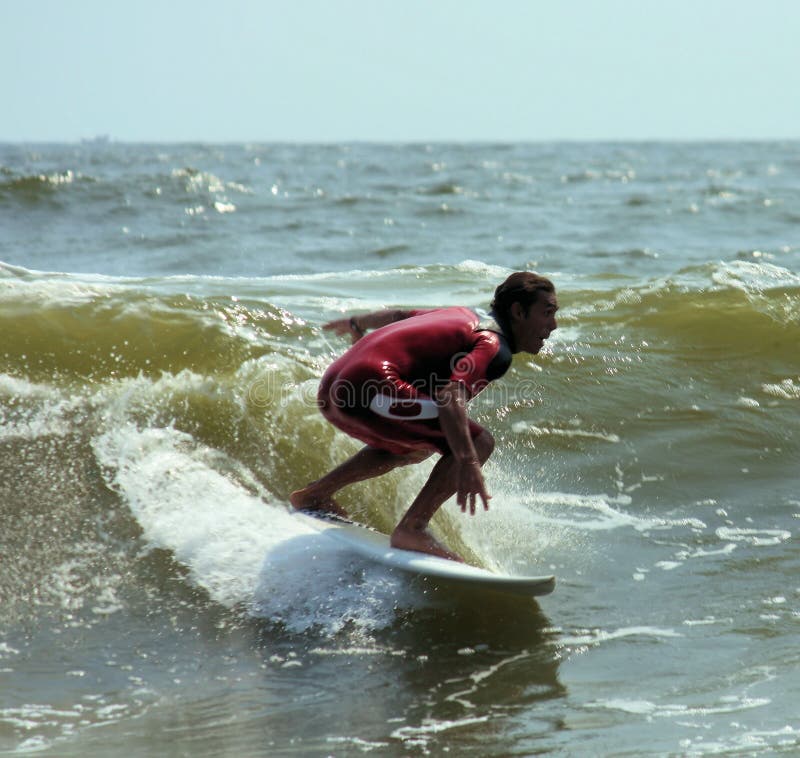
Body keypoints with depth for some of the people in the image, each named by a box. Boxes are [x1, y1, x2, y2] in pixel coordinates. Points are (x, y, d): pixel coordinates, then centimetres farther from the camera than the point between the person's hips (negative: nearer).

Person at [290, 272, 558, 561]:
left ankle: (315, 494, 35)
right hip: (370, 386, -10)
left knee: (414, 447, 35)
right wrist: (467, 462, -36)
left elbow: (397, 316, 38)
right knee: (478, 441, -11)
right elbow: (451, 397, -24)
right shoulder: (495, 347, -6)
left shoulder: (466, 317, 23)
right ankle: (412, 529, -14)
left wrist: (356, 324, 57)